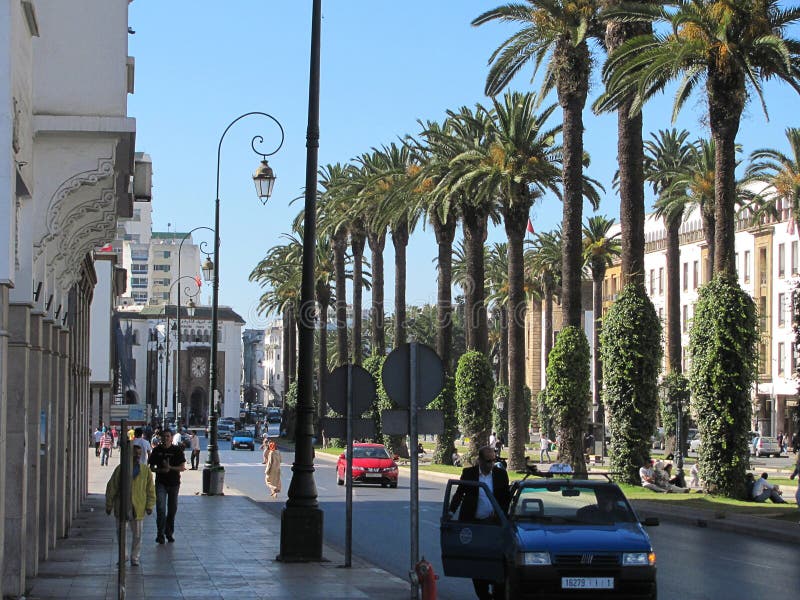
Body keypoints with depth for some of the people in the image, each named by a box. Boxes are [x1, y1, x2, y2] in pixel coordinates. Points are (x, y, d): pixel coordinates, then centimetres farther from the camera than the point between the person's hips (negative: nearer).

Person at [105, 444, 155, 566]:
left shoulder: (145, 471, 4)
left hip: (138, 508, 0)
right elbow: (111, 487, 3)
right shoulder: (121, 469, -1)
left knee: (137, 535, 2)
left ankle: (135, 558, 13)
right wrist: (109, 505, 3)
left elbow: (150, 489, 8)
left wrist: (149, 506, 0)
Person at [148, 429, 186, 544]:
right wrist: (161, 470, -14)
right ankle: (160, 534, -13)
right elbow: (152, 467, 6)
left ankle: (169, 533, 23)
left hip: (174, 483, 1)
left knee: (172, 509, 9)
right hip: (161, 483, -1)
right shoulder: (157, 450, 3)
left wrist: (170, 468, -20)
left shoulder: (177, 450, -1)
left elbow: (182, 468, -4)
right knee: (160, 508, -13)